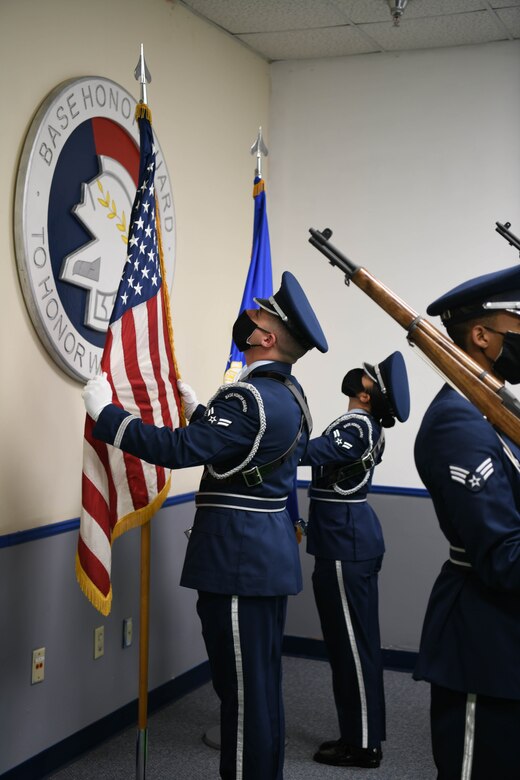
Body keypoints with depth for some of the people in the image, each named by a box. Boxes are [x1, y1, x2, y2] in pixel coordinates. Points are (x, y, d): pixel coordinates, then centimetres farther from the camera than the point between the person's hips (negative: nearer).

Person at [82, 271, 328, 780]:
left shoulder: (251, 397, -19)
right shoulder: (287, 394, 11)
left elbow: (179, 450, -25)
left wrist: (106, 413, -16)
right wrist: (197, 409, 24)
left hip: (238, 560, -10)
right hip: (269, 555, 10)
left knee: (243, 690, 0)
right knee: (260, 684, 19)